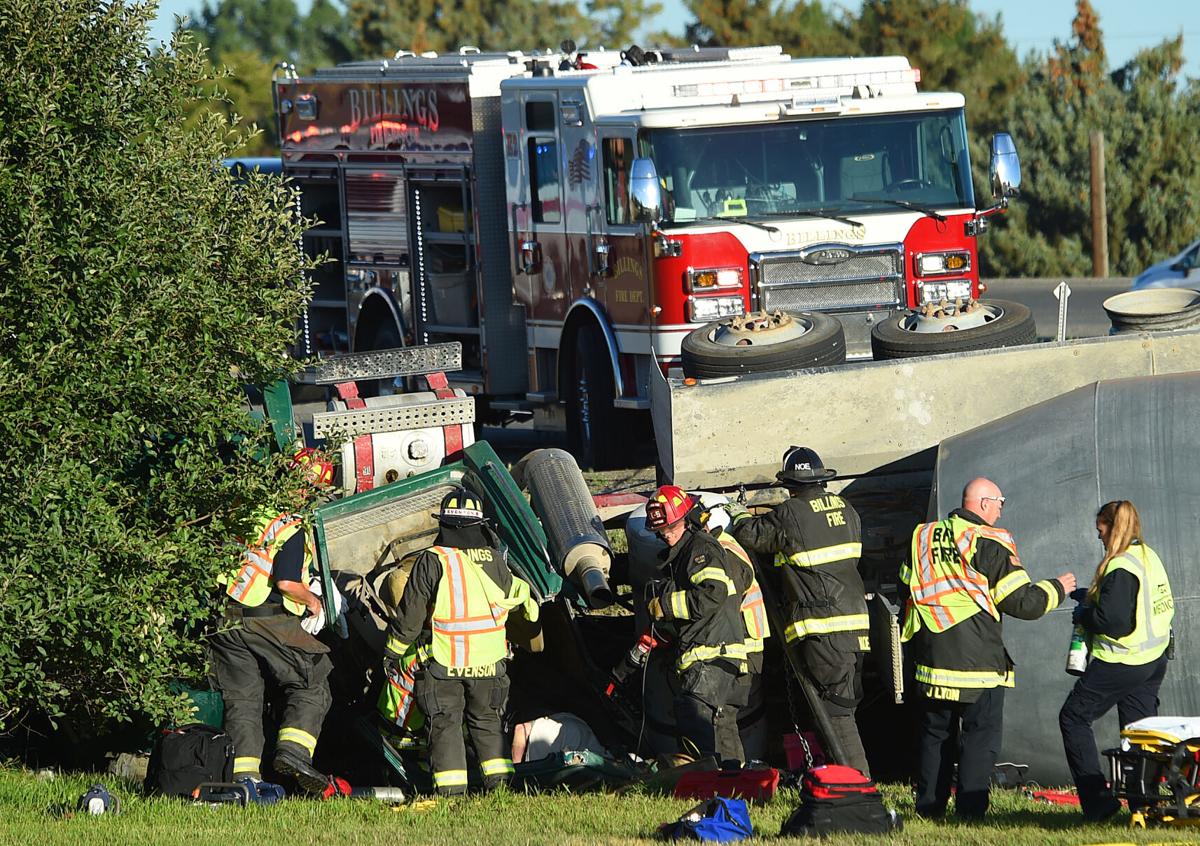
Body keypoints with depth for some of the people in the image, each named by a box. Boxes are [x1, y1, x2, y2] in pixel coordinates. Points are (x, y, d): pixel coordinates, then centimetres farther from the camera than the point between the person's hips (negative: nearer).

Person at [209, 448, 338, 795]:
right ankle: (293, 751, -10)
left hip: (231, 619, 7)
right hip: (270, 620, -7)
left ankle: (244, 774, 5)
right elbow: (287, 582, -20)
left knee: (242, 698, 9)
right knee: (311, 687, 5)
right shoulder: (291, 527, -13)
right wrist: (313, 601, -1)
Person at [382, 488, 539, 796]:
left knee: (445, 724, 5)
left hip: (444, 662, -3)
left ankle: (452, 790, 0)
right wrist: (529, 603, 42)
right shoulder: (494, 560, -1)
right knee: (487, 721, 17)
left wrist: (392, 652, 5)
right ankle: (500, 782, 13)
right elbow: (515, 593, 17)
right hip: (489, 661, 3)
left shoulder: (431, 562, -12)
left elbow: (410, 615, -7)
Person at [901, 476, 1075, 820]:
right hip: (977, 659, -6)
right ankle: (970, 810, -5)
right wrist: (1056, 588, 8)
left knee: (934, 731, 14)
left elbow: (906, 590, 19)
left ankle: (928, 805, 16)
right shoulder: (990, 543, -9)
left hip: (931, 658, 6)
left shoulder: (923, 537, 11)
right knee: (981, 733, 0)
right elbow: (1022, 602, -8)